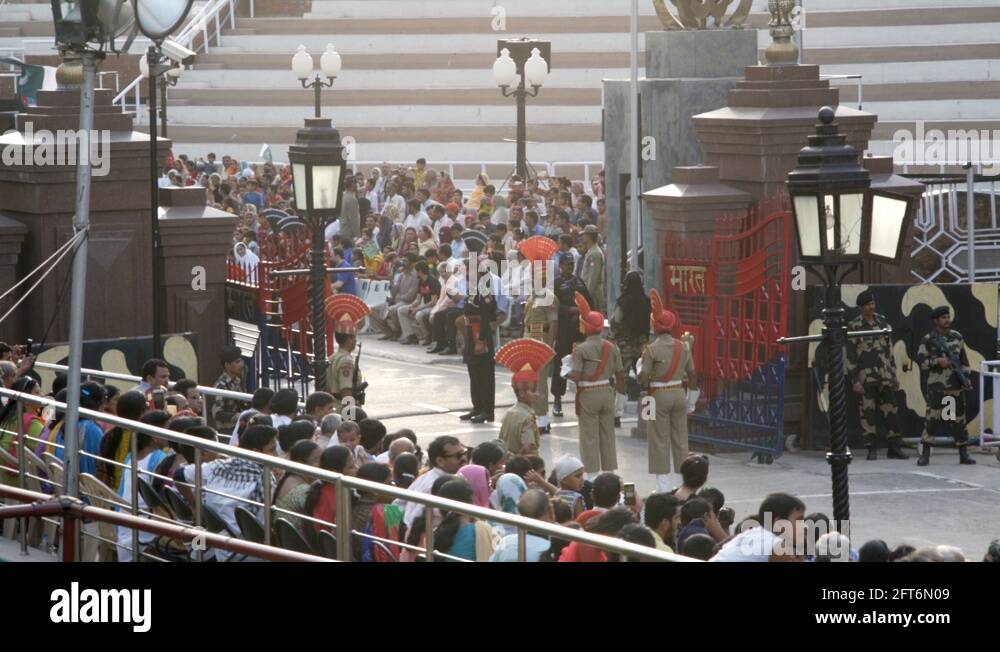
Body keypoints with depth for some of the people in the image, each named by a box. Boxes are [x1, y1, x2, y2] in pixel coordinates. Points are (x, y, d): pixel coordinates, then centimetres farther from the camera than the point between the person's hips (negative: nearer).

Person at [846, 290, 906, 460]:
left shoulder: (882, 322, 11)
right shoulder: (854, 326, -4)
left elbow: (889, 349, 16)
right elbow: (850, 355, -5)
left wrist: (894, 374, 14)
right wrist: (854, 380, -10)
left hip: (885, 375, 4)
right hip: (866, 376, -4)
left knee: (891, 411, 2)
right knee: (868, 412, -1)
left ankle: (894, 447, 7)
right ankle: (872, 448, 5)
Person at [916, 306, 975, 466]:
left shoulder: (957, 337, 9)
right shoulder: (928, 340, -3)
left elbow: (964, 359, 15)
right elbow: (920, 361, -6)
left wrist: (966, 376, 7)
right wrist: (937, 361, -18)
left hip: (956, 385, 4)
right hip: (937, 386, -4)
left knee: (959, 418, 7)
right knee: (931, 418, -7)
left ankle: (963, 454, 12)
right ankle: (925, 455, -2)